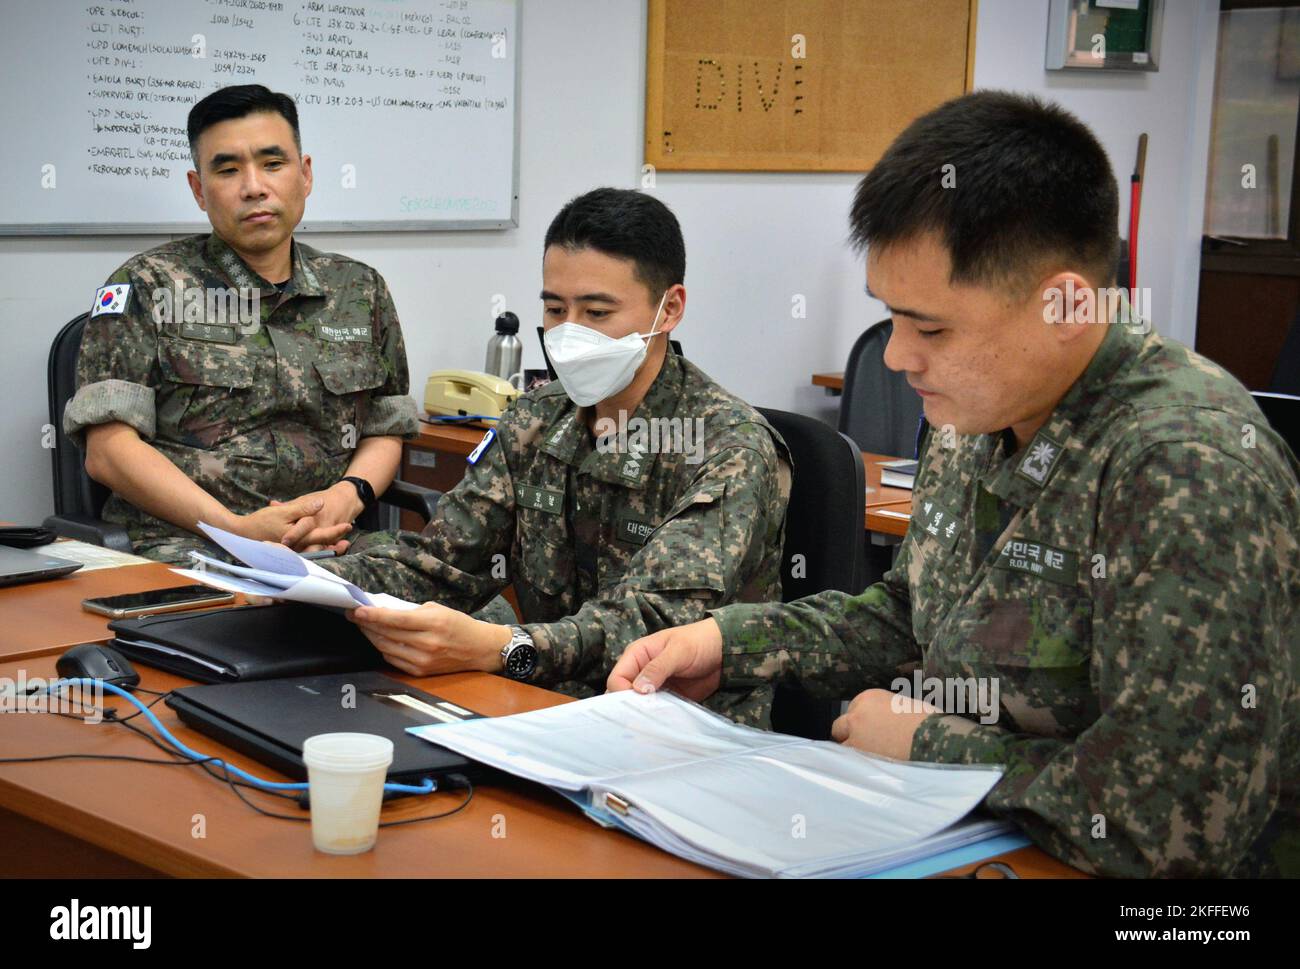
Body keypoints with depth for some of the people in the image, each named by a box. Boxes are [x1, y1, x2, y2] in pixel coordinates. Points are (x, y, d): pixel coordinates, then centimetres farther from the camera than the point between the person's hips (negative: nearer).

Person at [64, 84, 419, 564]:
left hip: (326, 550, 6)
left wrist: (350, 493, -5)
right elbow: (109, 448, -4)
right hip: (181, 549, -5)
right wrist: (235, 528, -16)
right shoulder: (148, 286, 5)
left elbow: (385, 433, 20)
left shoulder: (362, 291, 18)